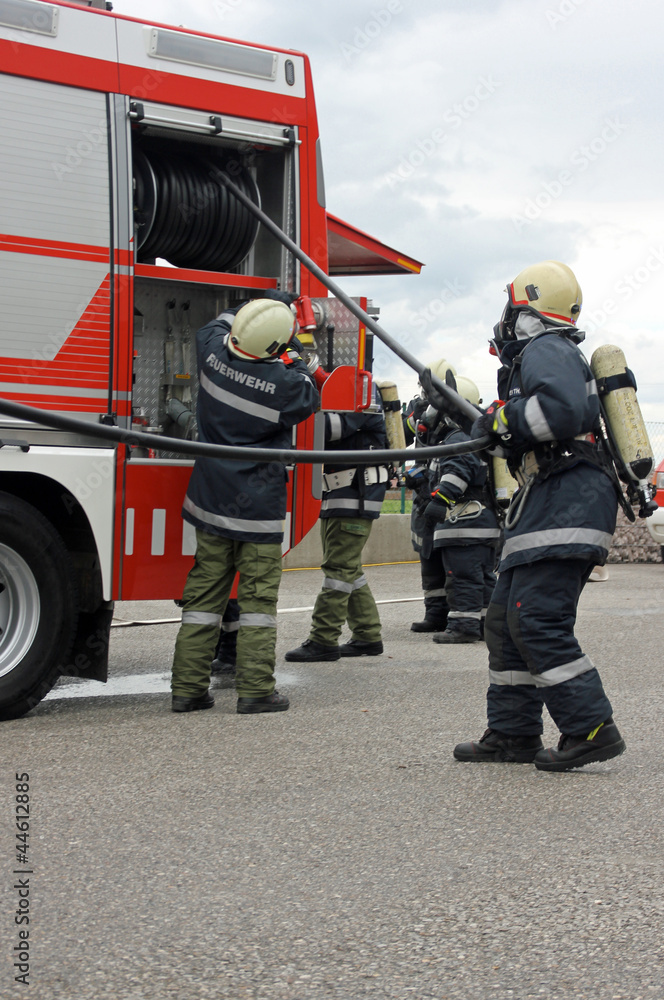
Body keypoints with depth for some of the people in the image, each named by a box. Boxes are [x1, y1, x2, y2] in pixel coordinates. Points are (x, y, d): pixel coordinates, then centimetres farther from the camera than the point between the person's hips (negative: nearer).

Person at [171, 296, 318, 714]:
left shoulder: (215, 352, -6)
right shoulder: (285, 383, -19)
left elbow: (217, 325, 19)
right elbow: (309, 400, 5)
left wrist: (252, 311, 25)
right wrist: (295, 361, 13)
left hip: (211, 498, 5)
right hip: (259, 506, -5)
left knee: (204, 592, 10)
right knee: (259, 596, 2)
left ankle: (188, 687, 13)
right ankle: (256, 690, 3)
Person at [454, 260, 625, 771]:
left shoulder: (545, 350, -7)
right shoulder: (540, 355, 26)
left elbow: (563, 408, -26)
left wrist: (501, 419, -14)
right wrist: (501, 427, 22)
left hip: (566, 501, -11)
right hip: (550, 506, 11)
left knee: (537, 620, -15)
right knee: (507, 618, 11)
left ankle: (592, 729, -12)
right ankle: (513, 733, 15)